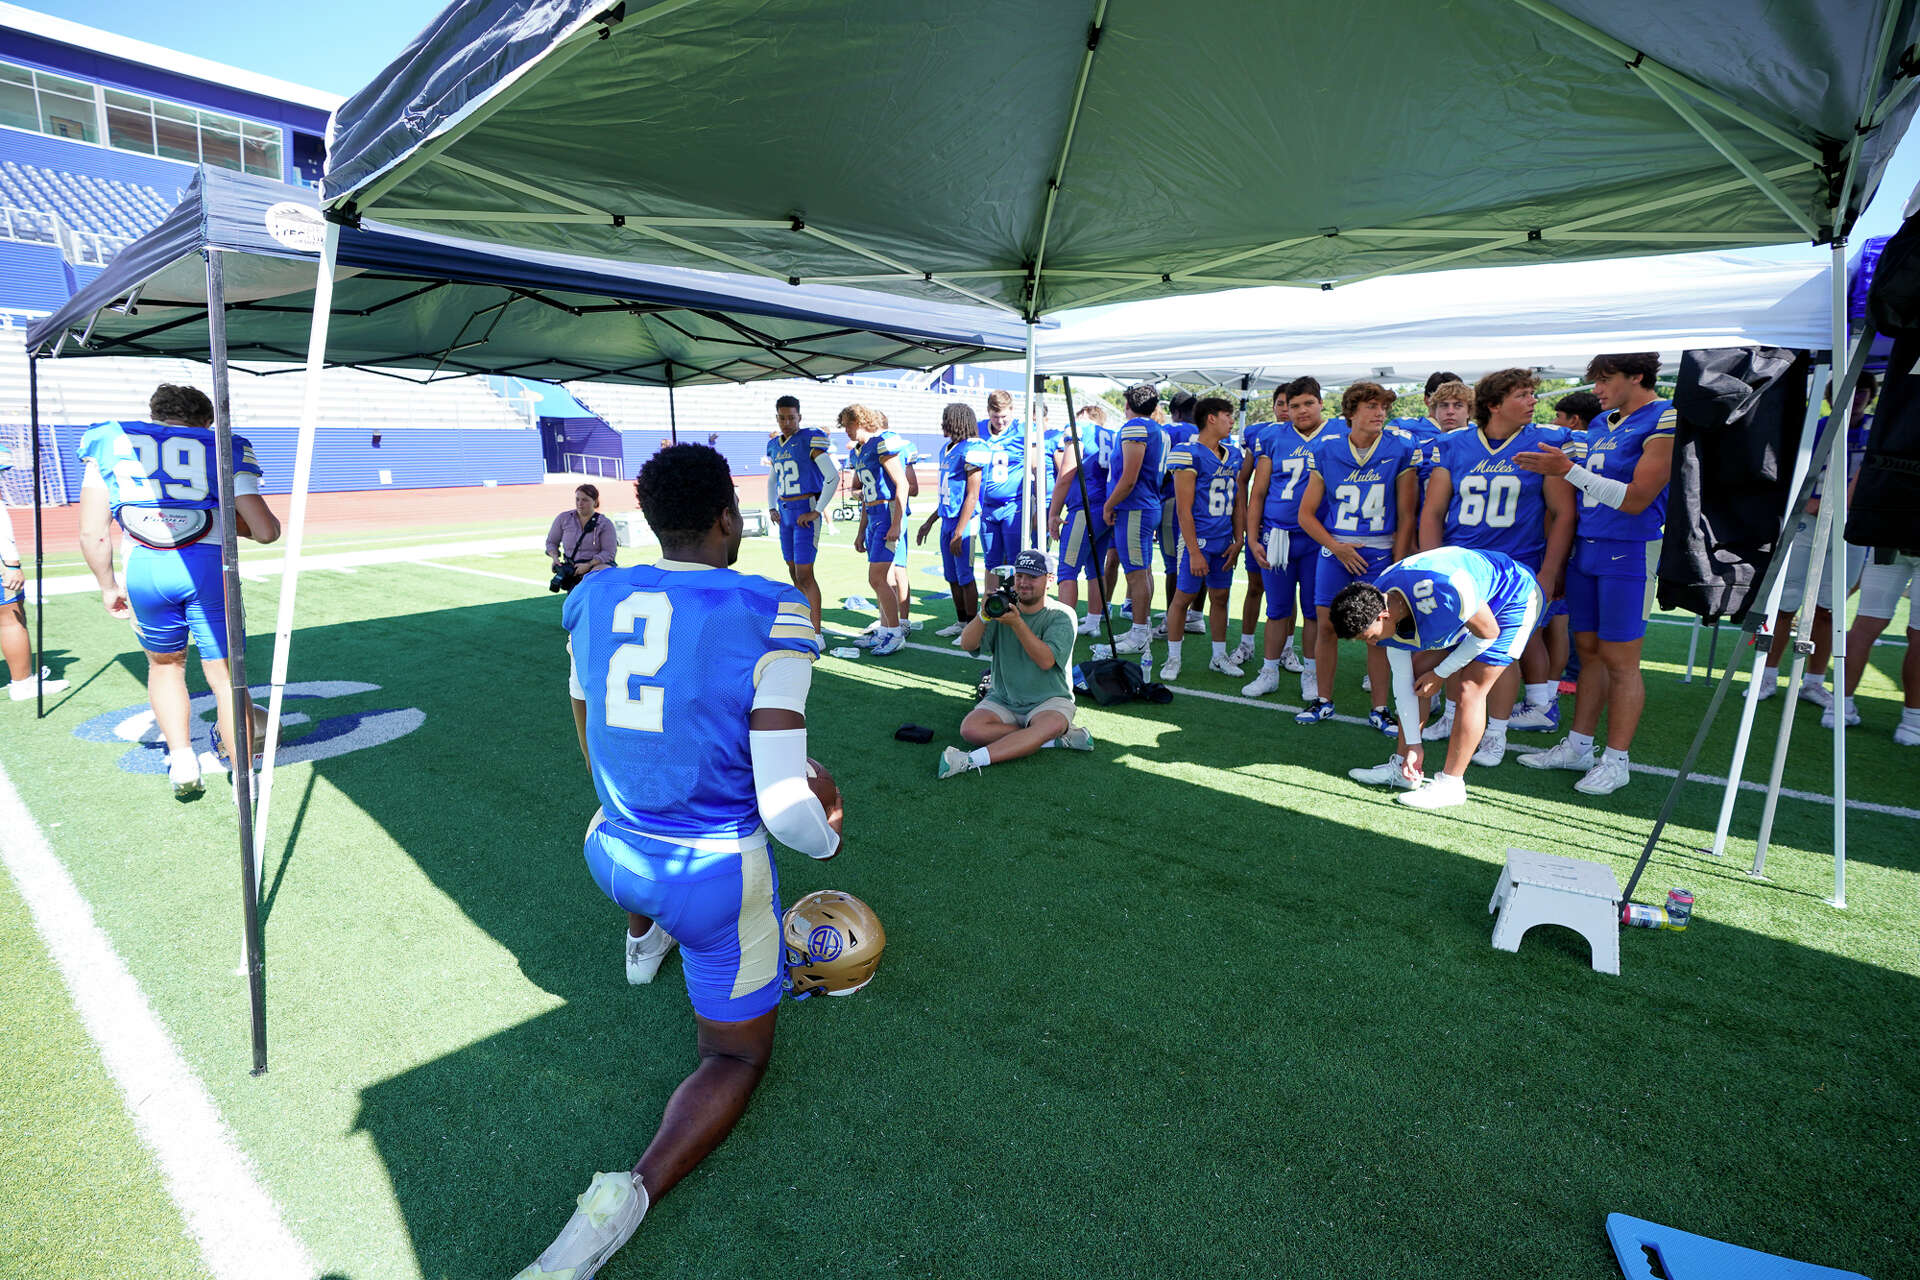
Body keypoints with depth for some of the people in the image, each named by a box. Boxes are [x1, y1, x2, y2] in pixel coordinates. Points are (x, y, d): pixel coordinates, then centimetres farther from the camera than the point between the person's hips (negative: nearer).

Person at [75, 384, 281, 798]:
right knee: (224, 675, 6)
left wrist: (108, 586, 19)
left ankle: (181, 759, 19)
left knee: (165, 665, 25)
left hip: (144, 570, 2)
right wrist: (238, 523, 22)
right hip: (208, 566, -1)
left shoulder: (110, 445, 12)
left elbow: (92, 533, 6)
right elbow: (266, 532, -1)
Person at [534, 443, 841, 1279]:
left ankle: (644, 938, 66)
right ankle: (632, 1193, -7)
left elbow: (595, 753, 11)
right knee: (737, 1056, 16)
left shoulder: (593, 601, -3)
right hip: (717, 879, -5)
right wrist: (826, 835, 0)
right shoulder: (770, 616, -21)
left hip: (612, 858, 6)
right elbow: (782, 806, -23)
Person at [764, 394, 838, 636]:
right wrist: (772, 508, 13)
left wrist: (817, 511, -18)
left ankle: (816, 636, -7)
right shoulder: (774, 446, 12)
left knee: (804, 574, -11)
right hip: (785, 513, 7)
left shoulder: (811, 440, -10)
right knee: (794, 572, 11)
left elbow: (832, 476, -17)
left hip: (806, 512, -7)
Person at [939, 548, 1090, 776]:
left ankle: (972, 760, -41)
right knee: (970, 729, -25)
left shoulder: (1061, 616, -5)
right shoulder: (1003, 609, 4)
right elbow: (967, 644, -8)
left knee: (1052, 724, -37)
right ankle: (1058, 739, -19)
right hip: (1002, 701, 3)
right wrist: (984, 615, -27)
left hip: (1050, 700, -3)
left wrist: (1016, 622, -28)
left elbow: (1046, 660, -21)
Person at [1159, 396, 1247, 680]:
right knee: (1184, 596, 0)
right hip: (1197, 539, -7)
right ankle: (1173, 658, 12)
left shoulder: (1233, 454, 12)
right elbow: (1184, 510, -14)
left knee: (1220, 597, 13)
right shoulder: (1189, 454, -12)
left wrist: (1238, 540, 9)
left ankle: (1219, 657, 24)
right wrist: (1194, 552, -16)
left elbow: (1237, 502, 17)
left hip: (1224, 541, 7)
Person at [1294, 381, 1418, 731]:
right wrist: (1337, 547, -7)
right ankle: (1323, 701, 17)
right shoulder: (1326, 452, 1)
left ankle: (1379, 708, 12)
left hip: (1379, 553, -1)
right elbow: (1306, 514, 4)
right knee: (1327, 626, 2)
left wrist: (1398, 564, -6)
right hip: (1334, 552, 1)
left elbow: (1406, 515, -1)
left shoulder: (1399, 451, -3)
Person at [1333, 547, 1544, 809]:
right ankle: (1401, 768, 10)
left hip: (1515, 598, -7)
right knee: (1417, 673, 0)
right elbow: (1402, 678, -9)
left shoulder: (1443, 593, -43)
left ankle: (1450, 784, -6)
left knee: (1470, 689, -15)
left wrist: (1441, 673, -12)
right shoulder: (1381, 601, -17)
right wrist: (1413, 744, -6)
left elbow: (1488, 633, -23)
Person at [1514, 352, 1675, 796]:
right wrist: (1549, 464, 8)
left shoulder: (1667, 421, -11)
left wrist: (1569, 470, -19)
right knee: (1588, 651, 12)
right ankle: (1578, 746, 22)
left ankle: (1616, 761, 9)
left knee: (1620, 661, -1)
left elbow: (1635, 500, -17)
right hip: (1584, 548, 7)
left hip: (1629, 553, -7)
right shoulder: (1601, 424, 14)